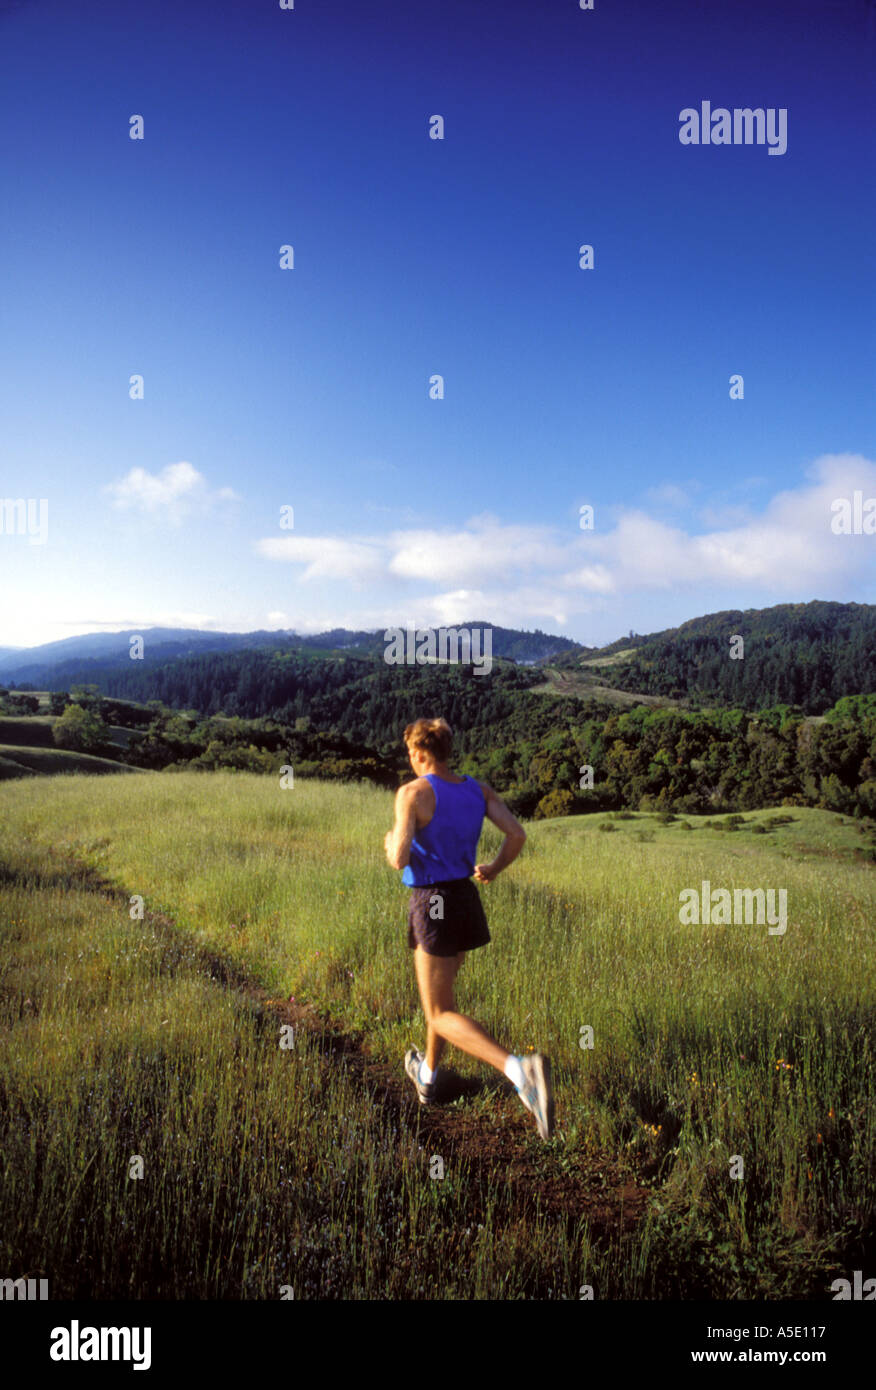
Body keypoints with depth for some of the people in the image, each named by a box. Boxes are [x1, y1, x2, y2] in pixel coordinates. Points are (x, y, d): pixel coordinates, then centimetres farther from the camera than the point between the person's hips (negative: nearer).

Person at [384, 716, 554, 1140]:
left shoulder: (412, 792, -16)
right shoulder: (478, 789, 2)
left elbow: (400, 859, -22)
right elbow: (517, 835, -4)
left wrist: (391, 845, 2)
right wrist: (494, 869, 13)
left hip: (432, 906, -7)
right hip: (466, 900, 7)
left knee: (441, 1016, 0)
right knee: (440, 994, 28)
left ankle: (519, 1070, -22)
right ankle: (426, 1077, 45)